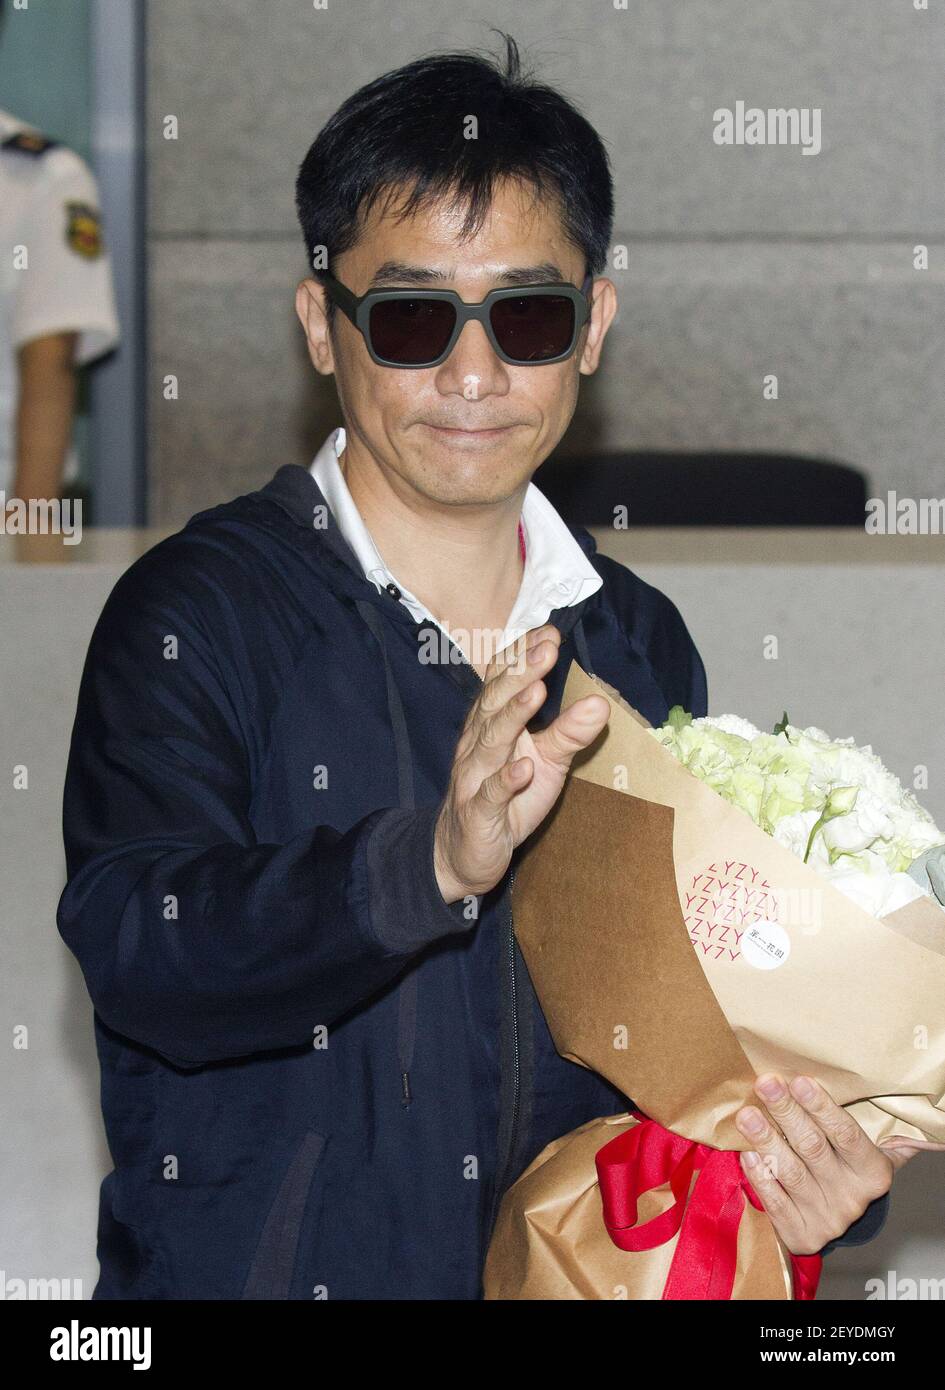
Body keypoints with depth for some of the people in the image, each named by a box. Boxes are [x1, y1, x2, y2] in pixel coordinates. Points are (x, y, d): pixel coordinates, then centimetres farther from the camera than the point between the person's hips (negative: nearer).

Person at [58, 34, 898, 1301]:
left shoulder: (641, 645, 7)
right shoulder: (198, 612, -8)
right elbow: (133, 949, -22)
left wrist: (801, 1161, -3)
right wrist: (427, 865, -35)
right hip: (256, 1268, -3)